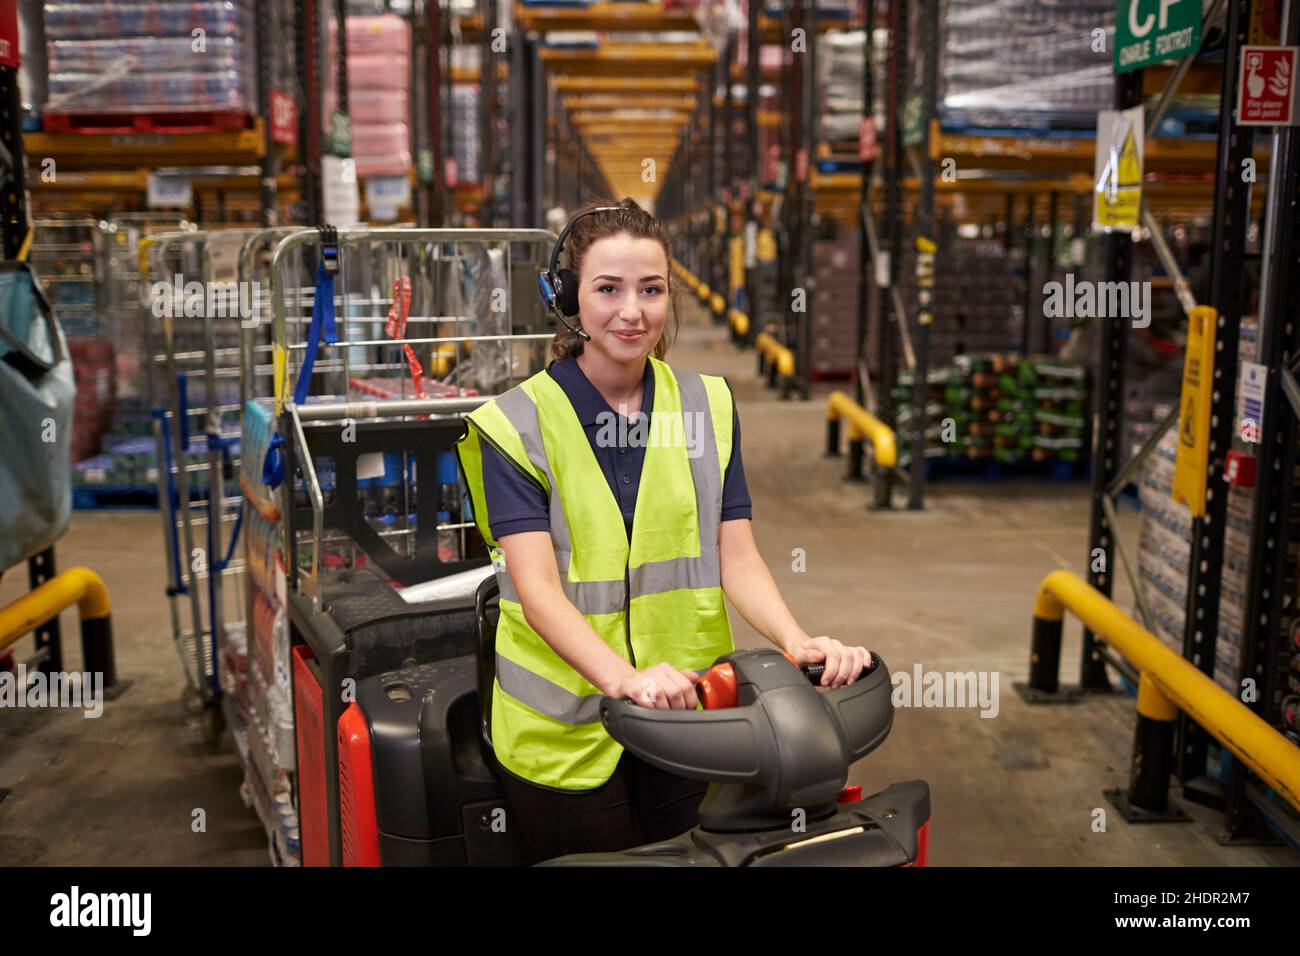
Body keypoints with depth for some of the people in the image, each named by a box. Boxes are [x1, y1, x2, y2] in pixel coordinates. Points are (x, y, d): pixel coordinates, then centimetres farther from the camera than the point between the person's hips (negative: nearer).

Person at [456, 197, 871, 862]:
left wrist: (798, 641, -20)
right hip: (567, 728, -3)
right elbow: (537, 587, -18)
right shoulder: (517, 424, -8)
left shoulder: (709, 406, 4)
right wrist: (625, 677, -34)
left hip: (689, 714, 3)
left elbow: (736, 558, -1)